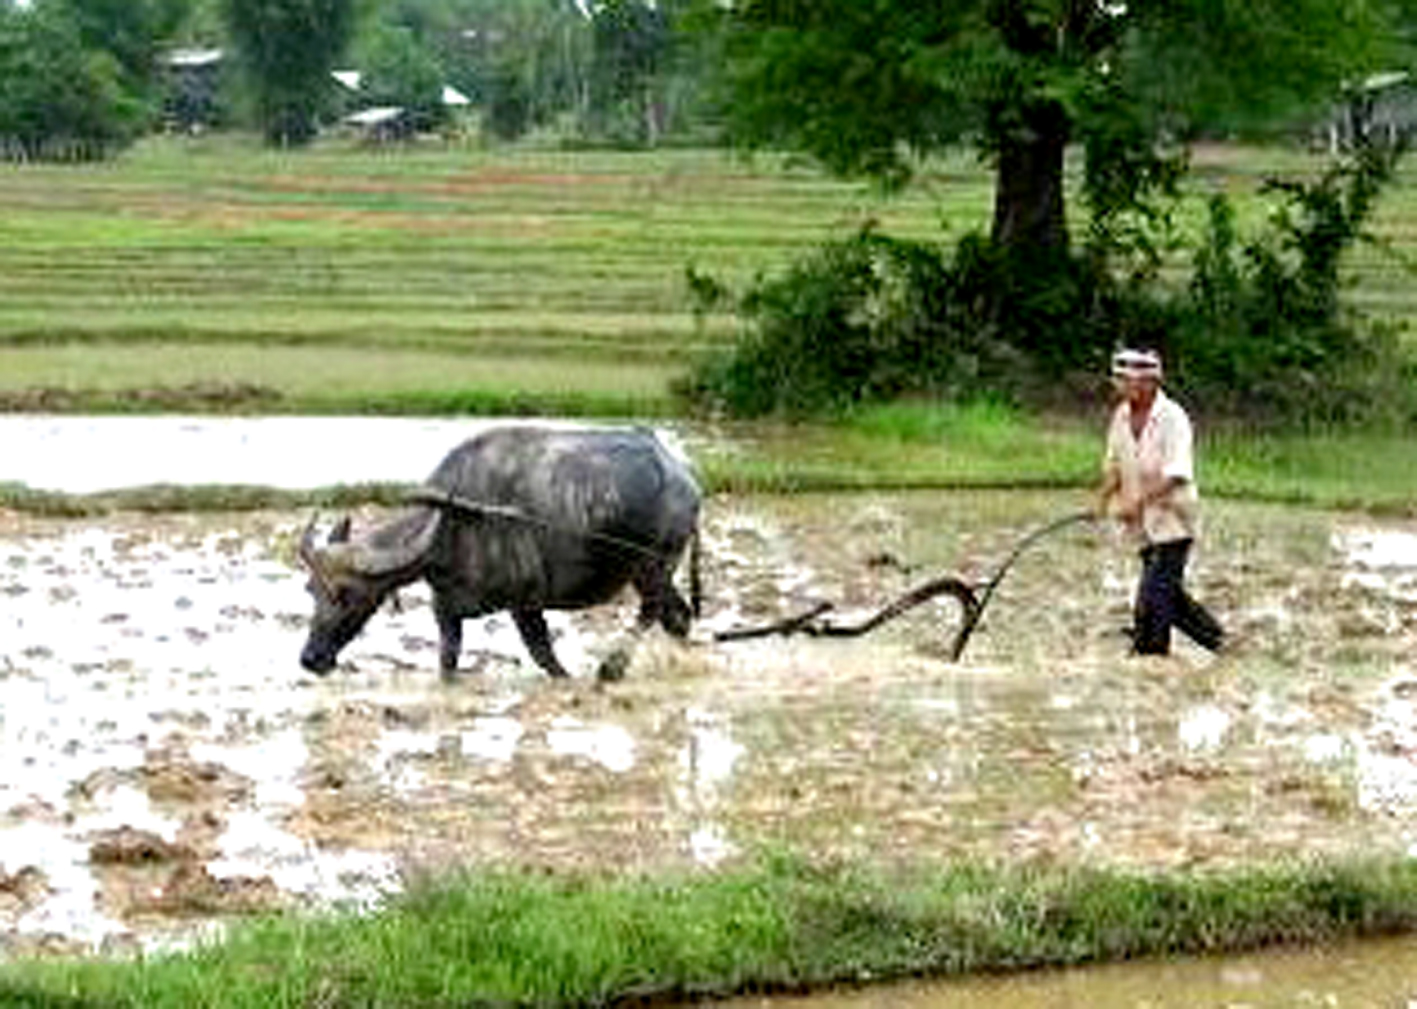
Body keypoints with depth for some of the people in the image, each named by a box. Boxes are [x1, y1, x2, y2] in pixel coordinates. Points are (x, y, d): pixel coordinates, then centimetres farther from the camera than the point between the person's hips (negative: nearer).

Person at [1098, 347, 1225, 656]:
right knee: (1169, 595, 12)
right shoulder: (1121, 416, 6)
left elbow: (1176, 474, -24)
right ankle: (1216, 638, 28)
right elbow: (1114, 465, 17)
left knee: (1153, 596, -12)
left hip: (1172, 520, -7)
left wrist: (1139, 500, -31)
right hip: (1144, 525, 7)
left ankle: (1149, 654, -5)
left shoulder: (1172, 418, -16)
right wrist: (1105, 500, 0)